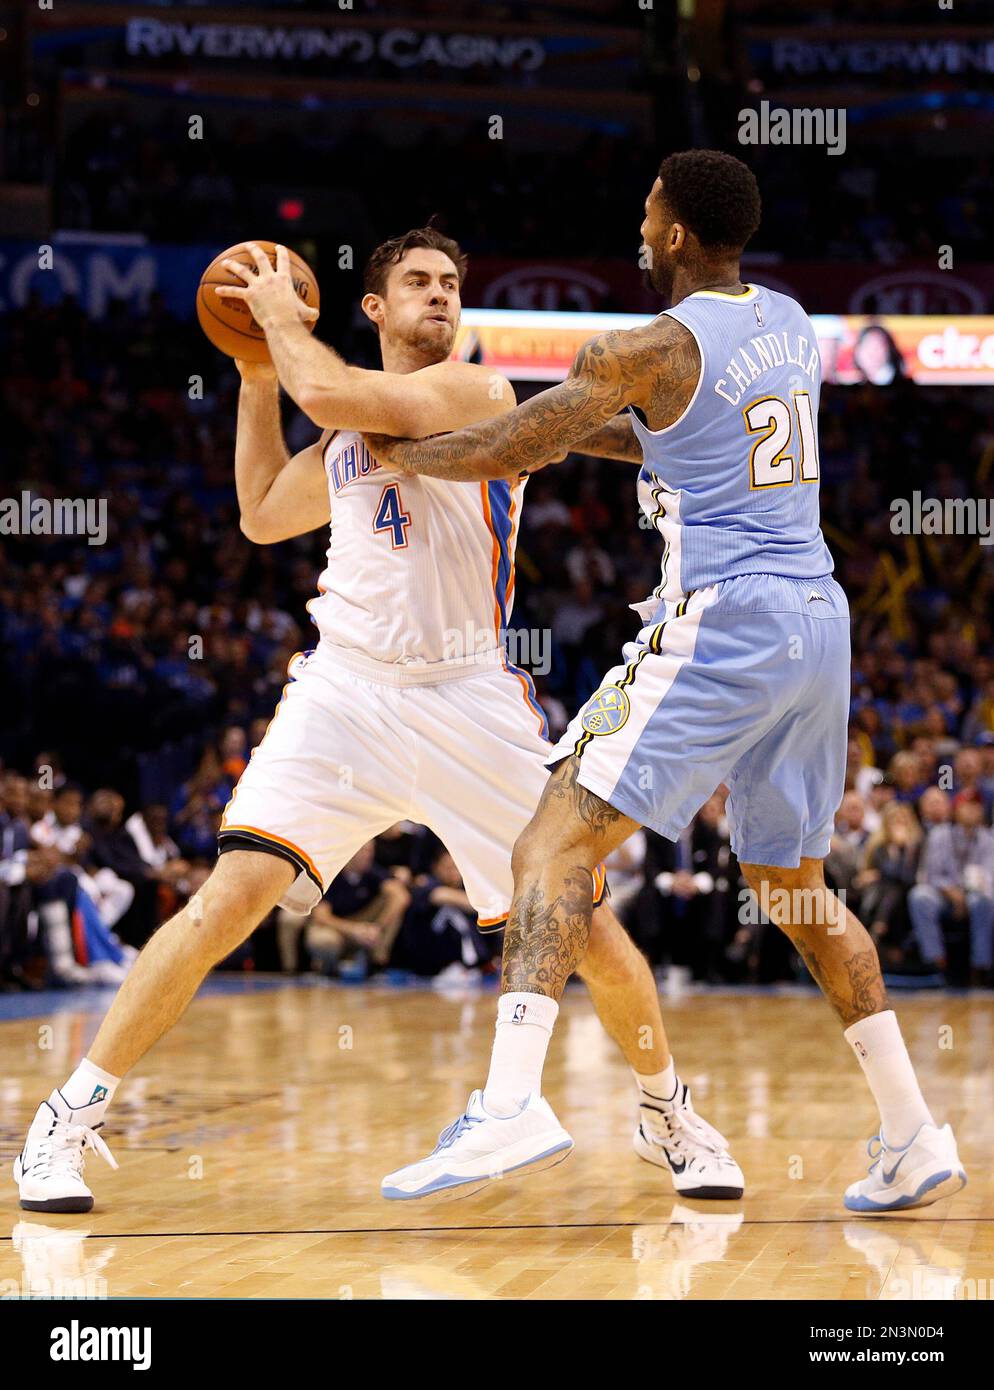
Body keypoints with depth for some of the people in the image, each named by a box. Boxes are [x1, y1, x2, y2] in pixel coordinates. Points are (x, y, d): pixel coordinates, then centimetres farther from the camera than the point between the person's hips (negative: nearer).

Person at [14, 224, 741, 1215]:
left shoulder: (479, 392, -4)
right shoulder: (352, 428, 15)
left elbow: (330, 394, -18)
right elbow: (263, 514, 30)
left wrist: (282, 314, 0)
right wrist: (256, 373, 25)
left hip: (471, 703, -3)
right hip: (345, 691, 3)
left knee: (585, 921, -2)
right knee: (237, 891, -15)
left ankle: (667, 1112, 25)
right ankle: (72, 1114, -9)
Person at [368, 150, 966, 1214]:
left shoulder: (652, 349, -8)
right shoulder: (790, 323, 15)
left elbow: (503, 455, -4)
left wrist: (397, 453, 14)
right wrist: (586, 427, 28)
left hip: (719, 622, -8)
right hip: (818, 618, 8)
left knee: (555, 845, -10)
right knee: (793, 887, 19)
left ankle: (511, 1105, -26)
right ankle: (913, 1138, 17)